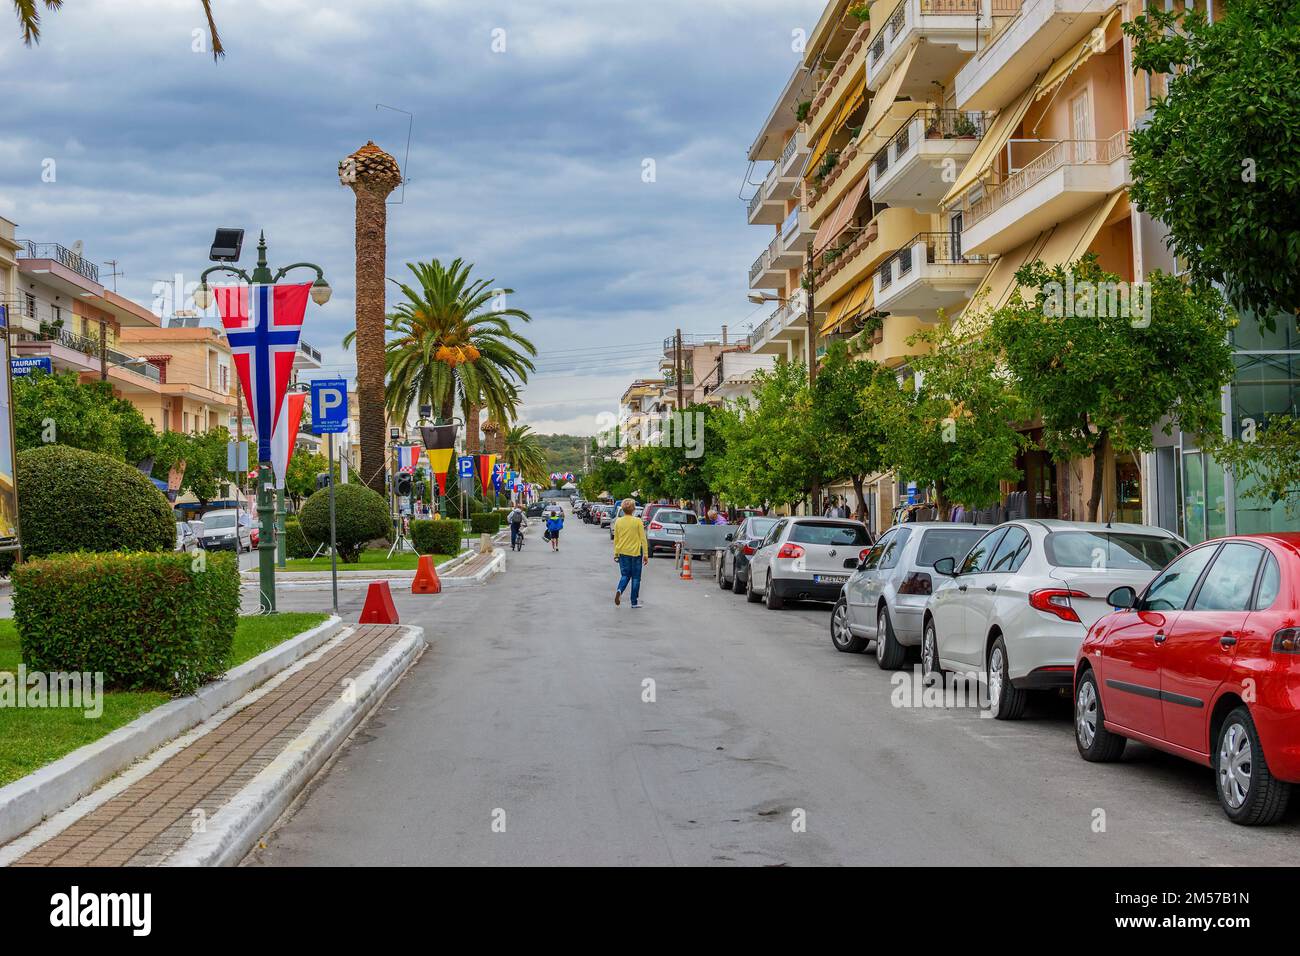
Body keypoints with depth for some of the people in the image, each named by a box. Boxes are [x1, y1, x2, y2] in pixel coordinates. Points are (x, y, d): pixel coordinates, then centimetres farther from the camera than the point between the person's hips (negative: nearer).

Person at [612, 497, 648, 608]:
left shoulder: (618, 522, 0)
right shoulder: (637, 521, -9)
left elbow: (616, 539, 6)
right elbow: (643, 539, -8)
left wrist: (615, 554, 15)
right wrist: (646, 554, -3)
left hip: (622, 553, 3)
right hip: (635, 553, -3)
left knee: (625, 575, 14)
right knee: (636, 577, 7)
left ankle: (619, 590, -15)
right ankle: (634, 602, 9)